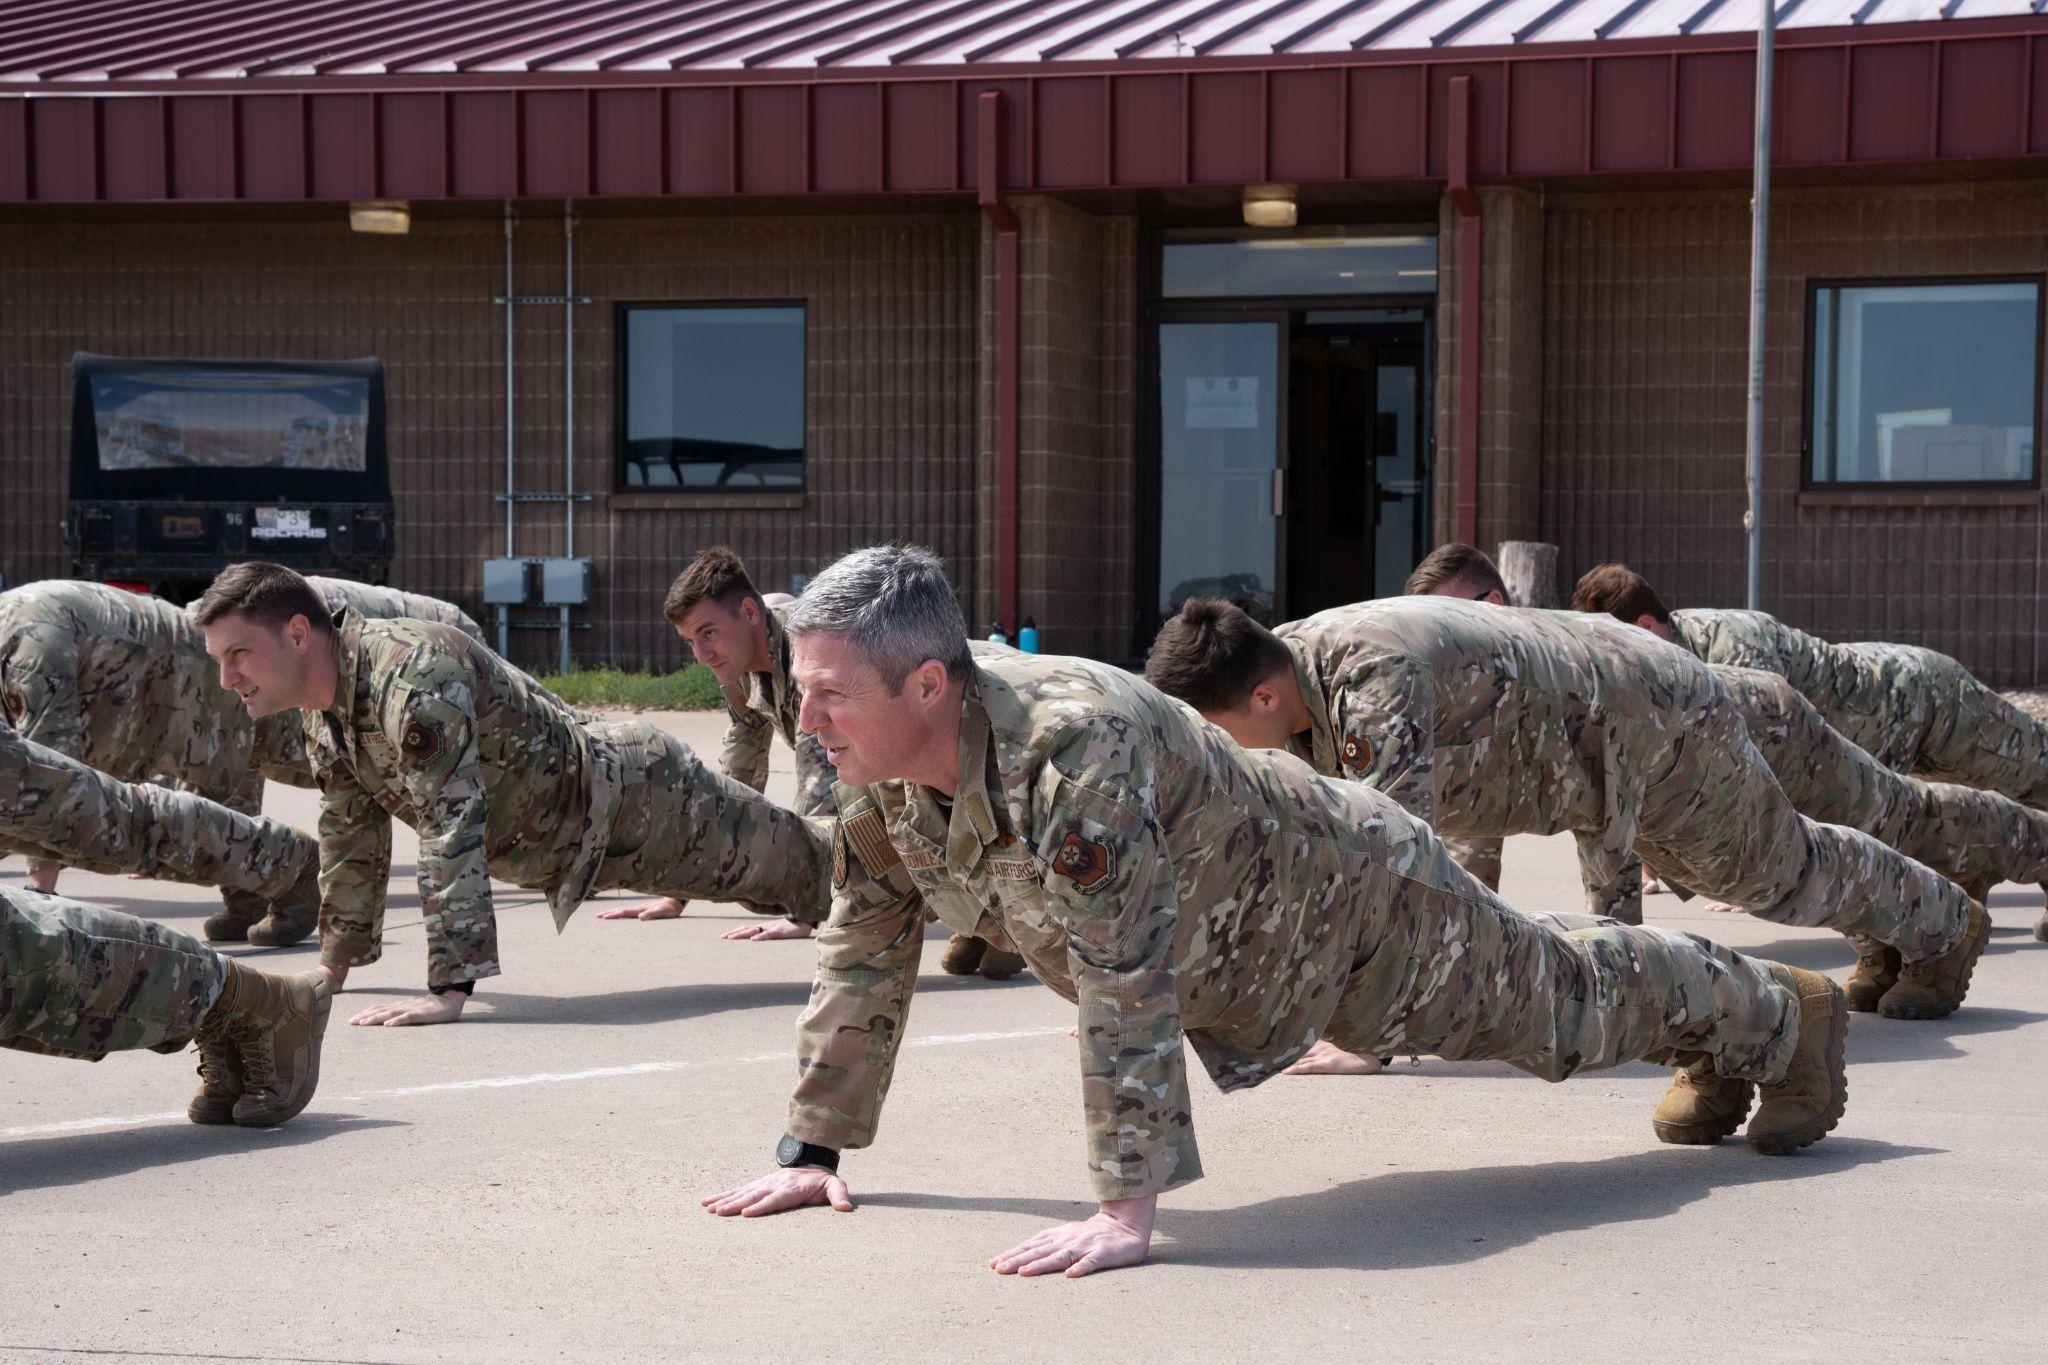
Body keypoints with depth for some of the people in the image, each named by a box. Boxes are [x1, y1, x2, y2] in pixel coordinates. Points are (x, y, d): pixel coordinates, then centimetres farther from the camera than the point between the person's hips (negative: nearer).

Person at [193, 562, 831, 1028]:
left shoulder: (411, 673, -37)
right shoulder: (323, 710, -7)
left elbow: (452, 827, -43)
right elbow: (351, 832, 7)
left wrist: (448, 991, -46)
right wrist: (333, 966, 9)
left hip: (637, 798, -8)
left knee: (797, 863, 11)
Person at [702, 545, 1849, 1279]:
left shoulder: (1073, 751, -46)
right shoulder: (882, 773, -20)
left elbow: (1127, 982, -48)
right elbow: (866, 948, -8)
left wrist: (1128, 1211, -48)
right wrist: (814, 1149, -10)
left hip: (1350, 895, -7)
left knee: (1560, 999, 19)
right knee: (1541, 978, 31)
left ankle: (1781, 1016, 48)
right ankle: (1715, 1053, 59)